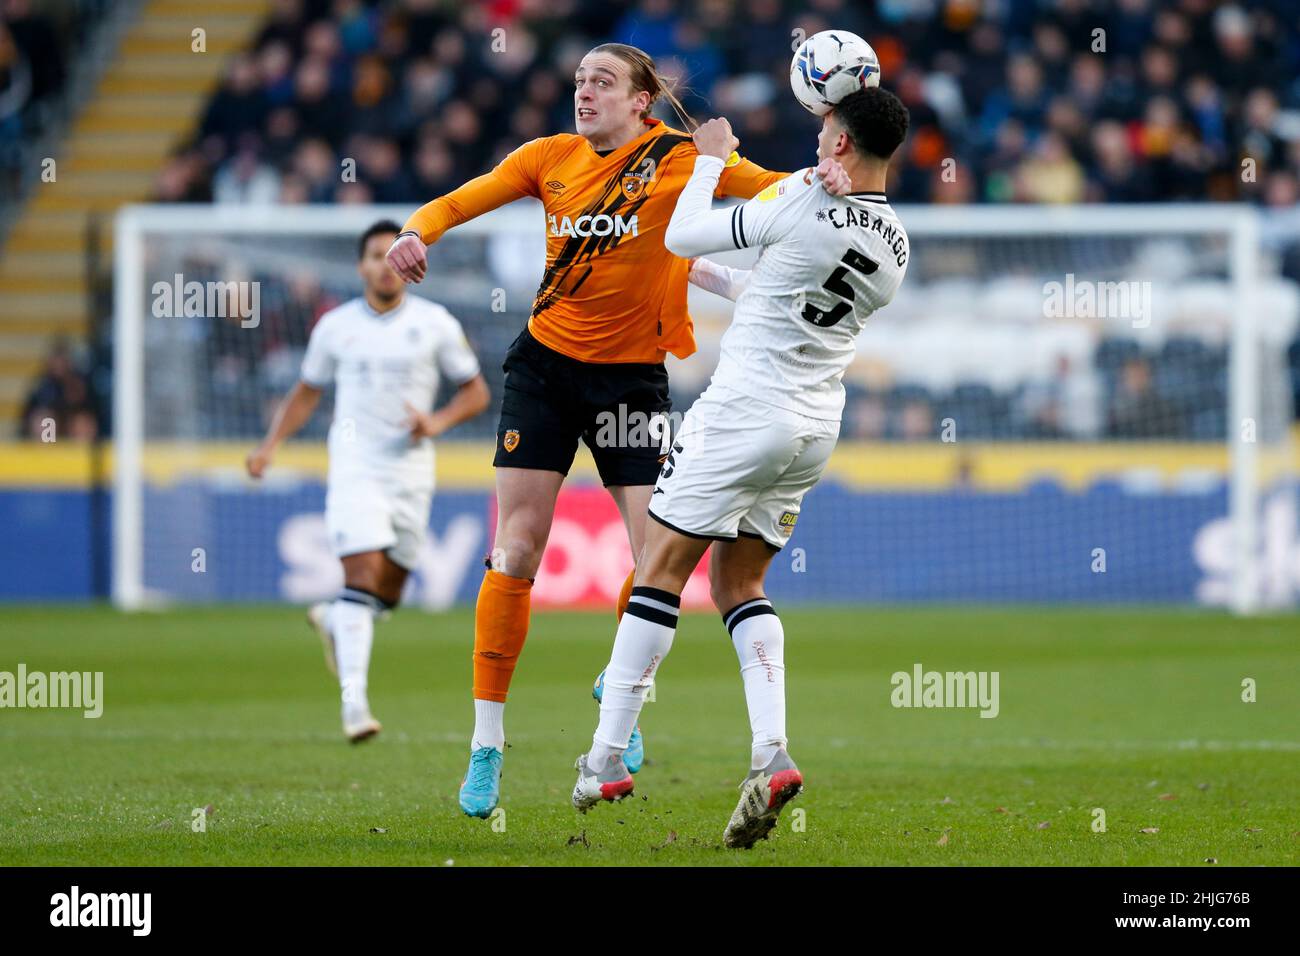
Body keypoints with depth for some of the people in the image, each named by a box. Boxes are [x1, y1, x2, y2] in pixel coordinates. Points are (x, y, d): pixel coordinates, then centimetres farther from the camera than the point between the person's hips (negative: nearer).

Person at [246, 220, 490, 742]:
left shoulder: (435, 323, 2)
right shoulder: (335, 327, 5)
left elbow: (475, 391, 8)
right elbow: (306, 393, 17)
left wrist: (438, 422, -11)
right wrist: (271, 443, 4)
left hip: (411, 470, 2)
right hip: (355, 468, -2)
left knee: (387, 595, 9)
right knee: (363, 576, -18)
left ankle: (332, 621, 43)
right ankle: (354, 699, -23)